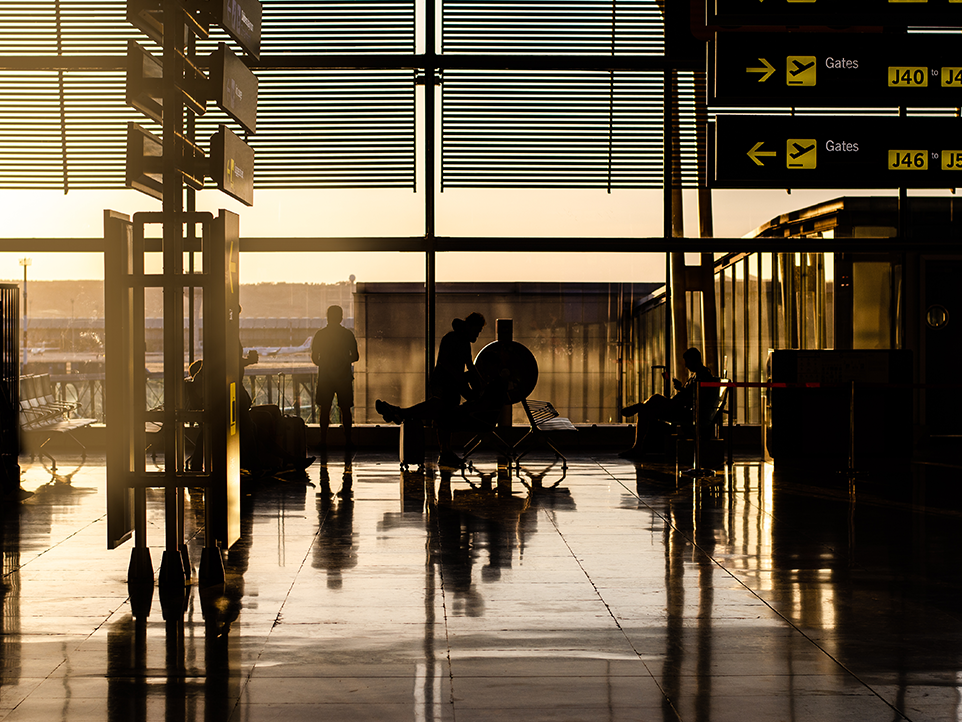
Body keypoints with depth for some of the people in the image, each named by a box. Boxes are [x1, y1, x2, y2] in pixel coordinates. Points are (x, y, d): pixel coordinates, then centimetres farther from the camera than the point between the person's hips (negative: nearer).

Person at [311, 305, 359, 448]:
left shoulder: (320, 335, -3)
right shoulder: (348, 334, -3)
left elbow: (314, 358, -1)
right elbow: (355, 356, 0)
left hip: (325, 377, 0)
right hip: (344, 377, 0)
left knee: (324, 410, 6)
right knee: (345, 409, 8)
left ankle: (323, 440, 4)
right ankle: (347, 440, 8)